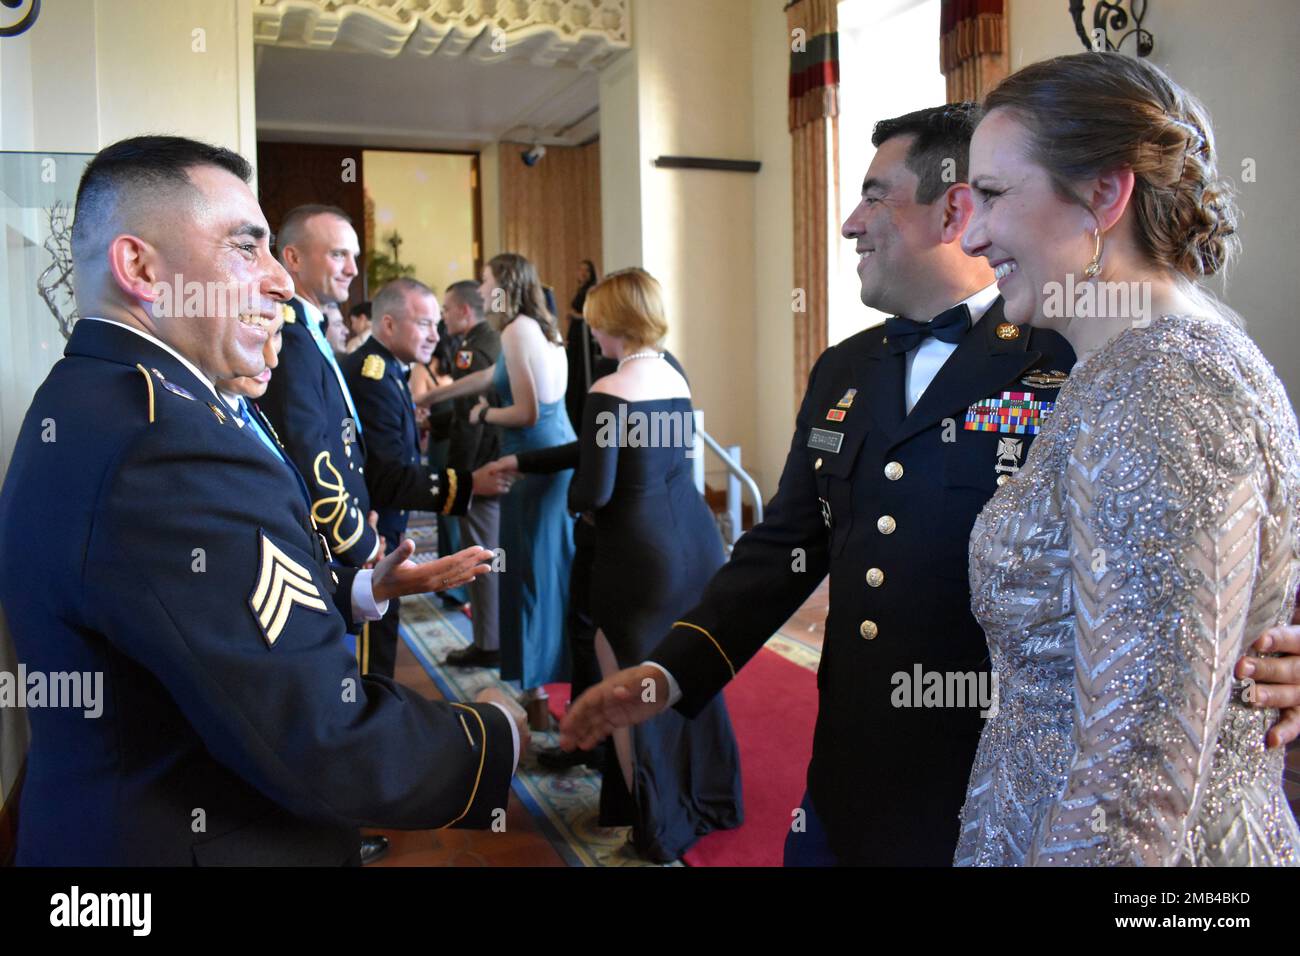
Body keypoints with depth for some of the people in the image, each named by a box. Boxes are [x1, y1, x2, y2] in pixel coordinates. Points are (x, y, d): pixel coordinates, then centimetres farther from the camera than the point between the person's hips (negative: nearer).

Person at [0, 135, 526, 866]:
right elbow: (328, 751, -30)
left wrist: (356, 587, 9)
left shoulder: (85, 404, 4)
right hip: (200, 841, -9)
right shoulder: (167, 454, -29)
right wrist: (492, 740, -16)